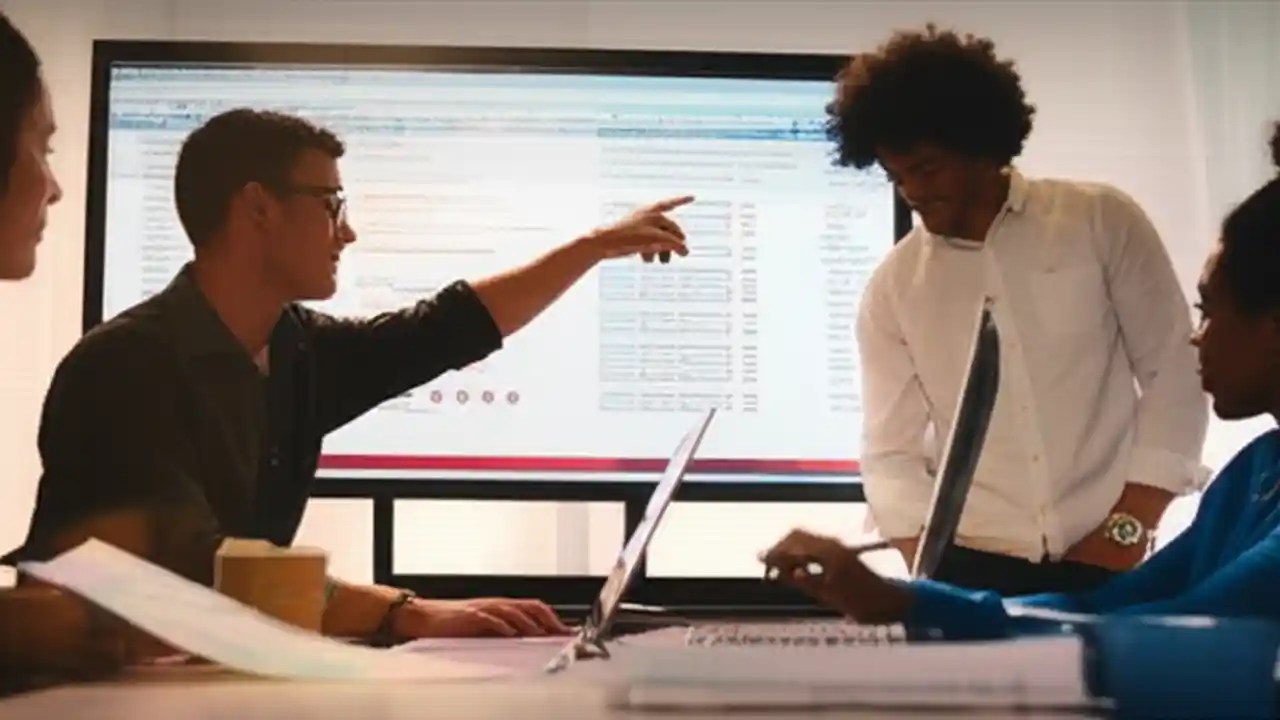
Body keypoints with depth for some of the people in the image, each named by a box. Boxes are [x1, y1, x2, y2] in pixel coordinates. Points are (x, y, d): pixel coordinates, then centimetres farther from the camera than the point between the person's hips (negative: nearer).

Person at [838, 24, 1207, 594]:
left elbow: (1174, 375, 0)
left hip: (1105, 562, -1)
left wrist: (1127, 531, -6)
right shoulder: (891, 289, 4)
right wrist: (933, 580, -10)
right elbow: (890, 452, 4)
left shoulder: (1100, 221, 0)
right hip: (970, 569, 1)